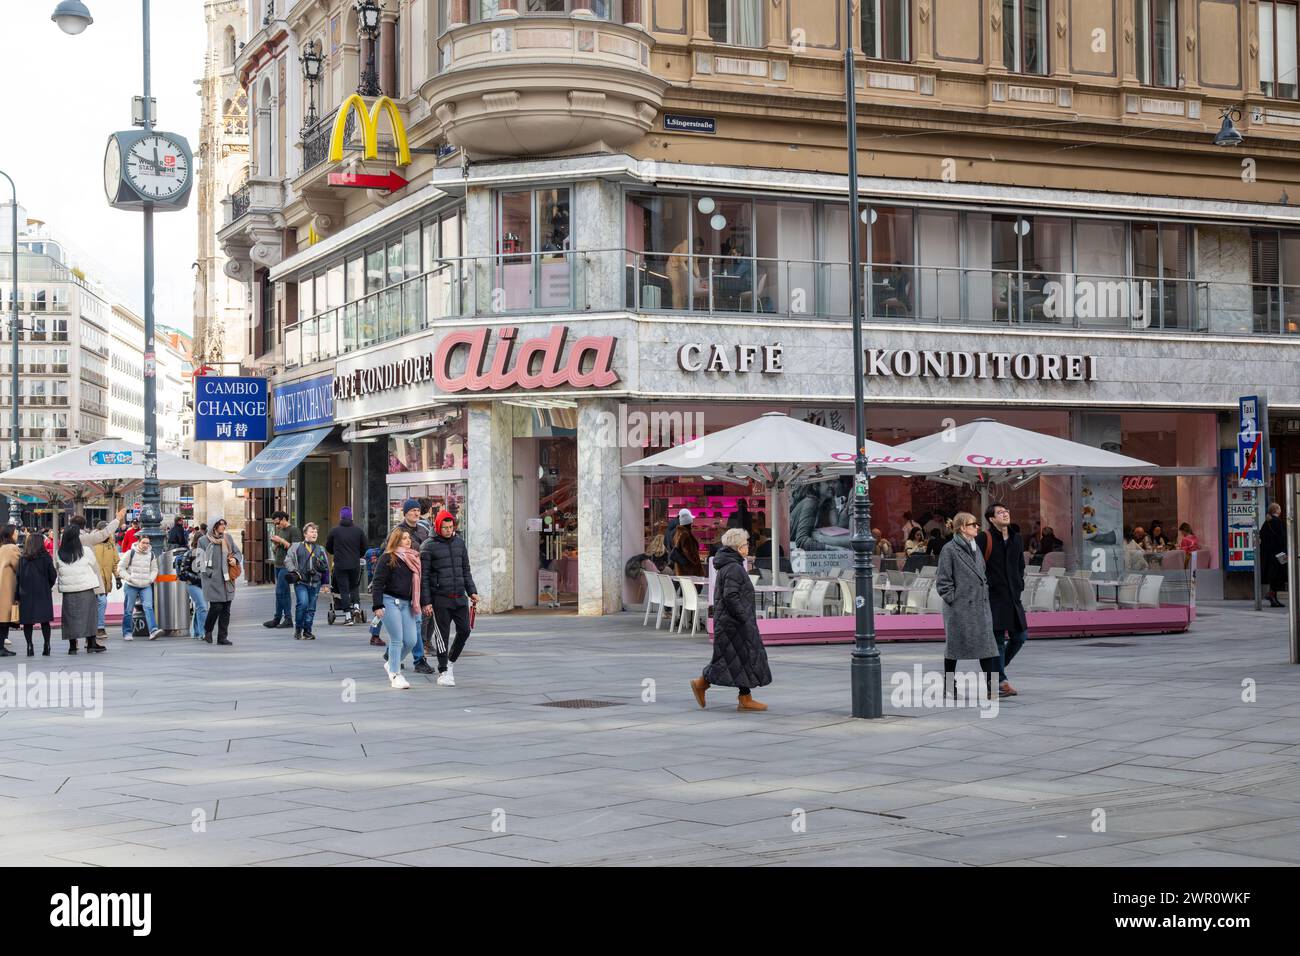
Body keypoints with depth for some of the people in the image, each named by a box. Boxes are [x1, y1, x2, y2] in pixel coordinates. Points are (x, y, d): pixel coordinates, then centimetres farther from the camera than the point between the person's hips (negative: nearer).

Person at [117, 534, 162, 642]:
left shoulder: (151, 555, 7)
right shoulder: (130, 553, -4)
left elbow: (154, 569, 17)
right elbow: (121, 568, -2)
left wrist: (150, 579, 0)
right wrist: (130, 578, -10)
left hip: (146, 586, 2)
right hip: (131, 586, -2)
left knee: (148, 607, -15)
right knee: (128, 610, 4)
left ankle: (153, 630, -26)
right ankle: (127, 632, 16)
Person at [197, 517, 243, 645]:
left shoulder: (228, 538, 11)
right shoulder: (204, 541, -3)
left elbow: (238, 552, 19)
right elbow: (200, 560, -3)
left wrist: (235, 559, -1)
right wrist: (209, 573, -9)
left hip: (227, 579, 5)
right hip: (212, 580, -5)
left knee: (226, 609, 4)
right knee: (216, 607, -10)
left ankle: (222, 637, 10)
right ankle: (207, 630, 15)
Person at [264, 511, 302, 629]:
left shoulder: (294, 531, -8)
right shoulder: (278, 530, 18)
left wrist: (282, 541, -16)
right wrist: (275, 544, 1)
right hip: (278, 565, 8)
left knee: (280, 592, -9)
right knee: (284, 593, 8)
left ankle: (277, 618, -3)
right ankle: (288, 619, 8)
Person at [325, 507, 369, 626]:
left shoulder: (334, 531, -4)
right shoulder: (358, 531, 0)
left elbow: (328, 548, 6)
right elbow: (366, 547, 4)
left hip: (340, 565, -2)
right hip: (355, 564, 2)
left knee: (344, 589, 2)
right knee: (354, 586, 22)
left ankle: (348, 616, -1)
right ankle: (356, 606, 2)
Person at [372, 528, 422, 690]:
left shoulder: (414, 558, 14)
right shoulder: (387, 558, -7)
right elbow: (377, 583, -9)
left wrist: (418, 604, 17)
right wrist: (377, 605, -16)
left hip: (407, 603, 7)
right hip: (390, 602, -7)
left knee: (411, 641, 2)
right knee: (396, 640, -6)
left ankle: (392, 664, 25)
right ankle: (395, 675, 5)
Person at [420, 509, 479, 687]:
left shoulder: (459, 542, 10)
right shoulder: (429, 546, -5)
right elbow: (423, 576, -6)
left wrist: (472, 591, 9)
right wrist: (426, 602, -10)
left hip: (460, 598, 5)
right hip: (440, 599, -5)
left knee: (464, 631, 4)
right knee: (443, 635, -1)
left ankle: (450, 661, 26)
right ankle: (443, 672, 8)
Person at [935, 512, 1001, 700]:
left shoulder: (976, 548, 13)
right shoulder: (949, 549, -10)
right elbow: (943, 580, -10)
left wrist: (984, 592, 13)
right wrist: (953, 599, -13)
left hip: (981, 605, 7)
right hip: (959, 607, -6)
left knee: (986, 644, -1)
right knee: (954, 647, 4)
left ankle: (990, 685, 1)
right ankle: (948, 688, 14)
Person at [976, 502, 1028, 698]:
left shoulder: (1016, 538, 12)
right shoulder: (984, 539, -9)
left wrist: (1019, 584, 14)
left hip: (1013, 597, 7)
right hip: (993, 597, -7)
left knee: (1020, 636, 6)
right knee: (997, 639, -4)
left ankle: (996, 668, 27)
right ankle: (1000, 681, 3)